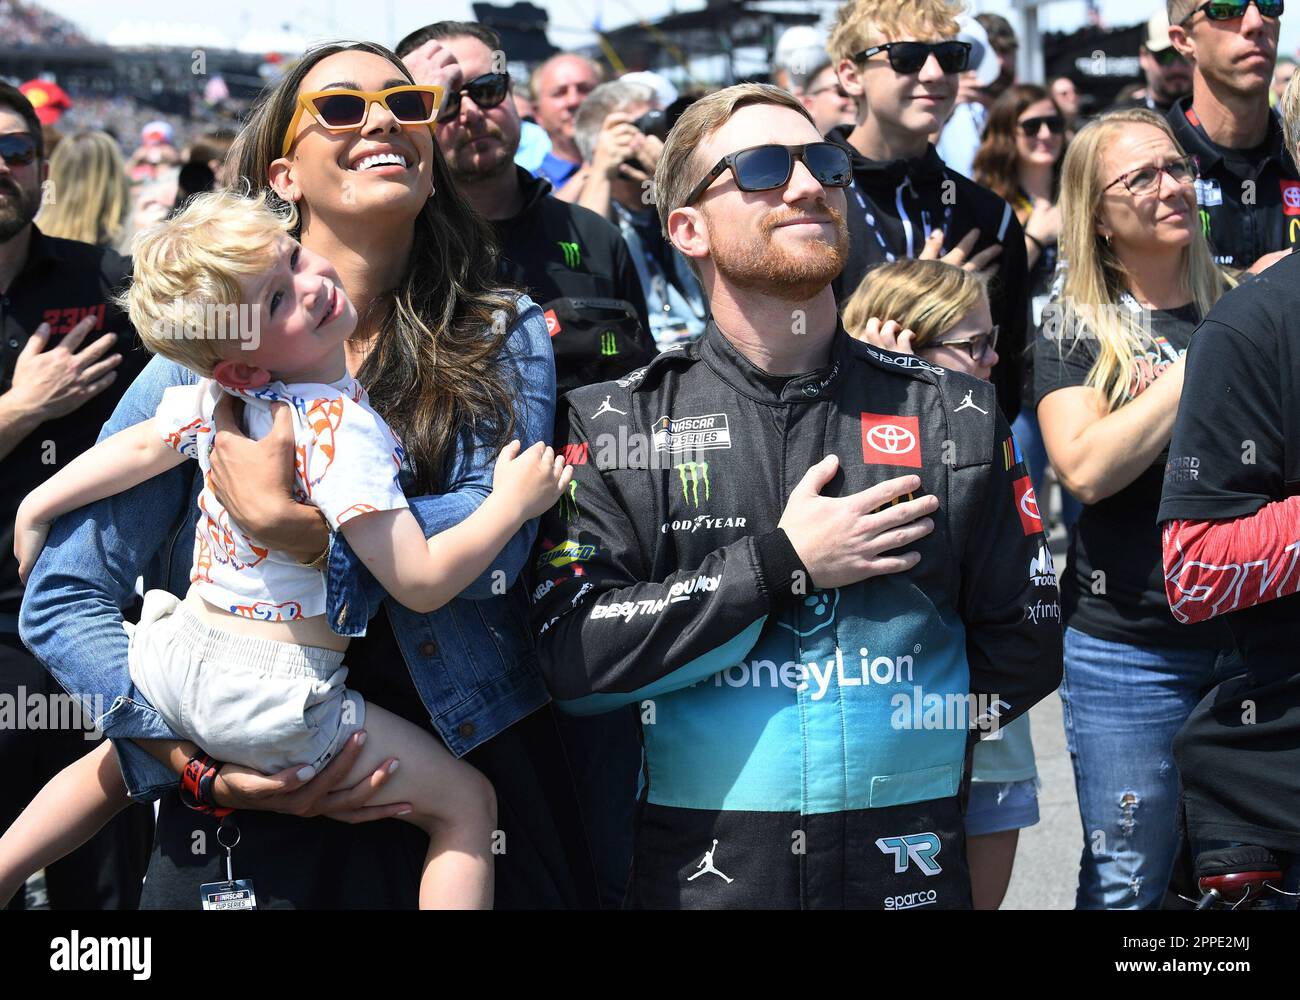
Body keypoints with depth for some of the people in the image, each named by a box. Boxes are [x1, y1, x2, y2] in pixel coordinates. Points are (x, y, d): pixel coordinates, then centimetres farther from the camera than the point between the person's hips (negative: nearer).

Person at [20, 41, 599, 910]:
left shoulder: (505, 336, 0)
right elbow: (63, 600, -4)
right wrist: (198, 761, -15)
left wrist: (291, 526, -27)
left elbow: (495, 536, -16)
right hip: (265, 802, -1)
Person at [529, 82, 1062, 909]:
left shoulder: (954, 414, 3)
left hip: (908, 868, 2)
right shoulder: (616, 425, -2)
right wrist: (780, 565, -15)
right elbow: (574, 654, -13)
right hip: (700, 866, -1)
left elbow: (1020, 652, 7)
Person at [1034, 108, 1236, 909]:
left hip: (1258, 630, 3)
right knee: (1129, 881, 6)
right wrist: (1204, 364, -16)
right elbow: (1086, 468, -18)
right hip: (1131, 649, -3)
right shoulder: (1076, 331, -2)